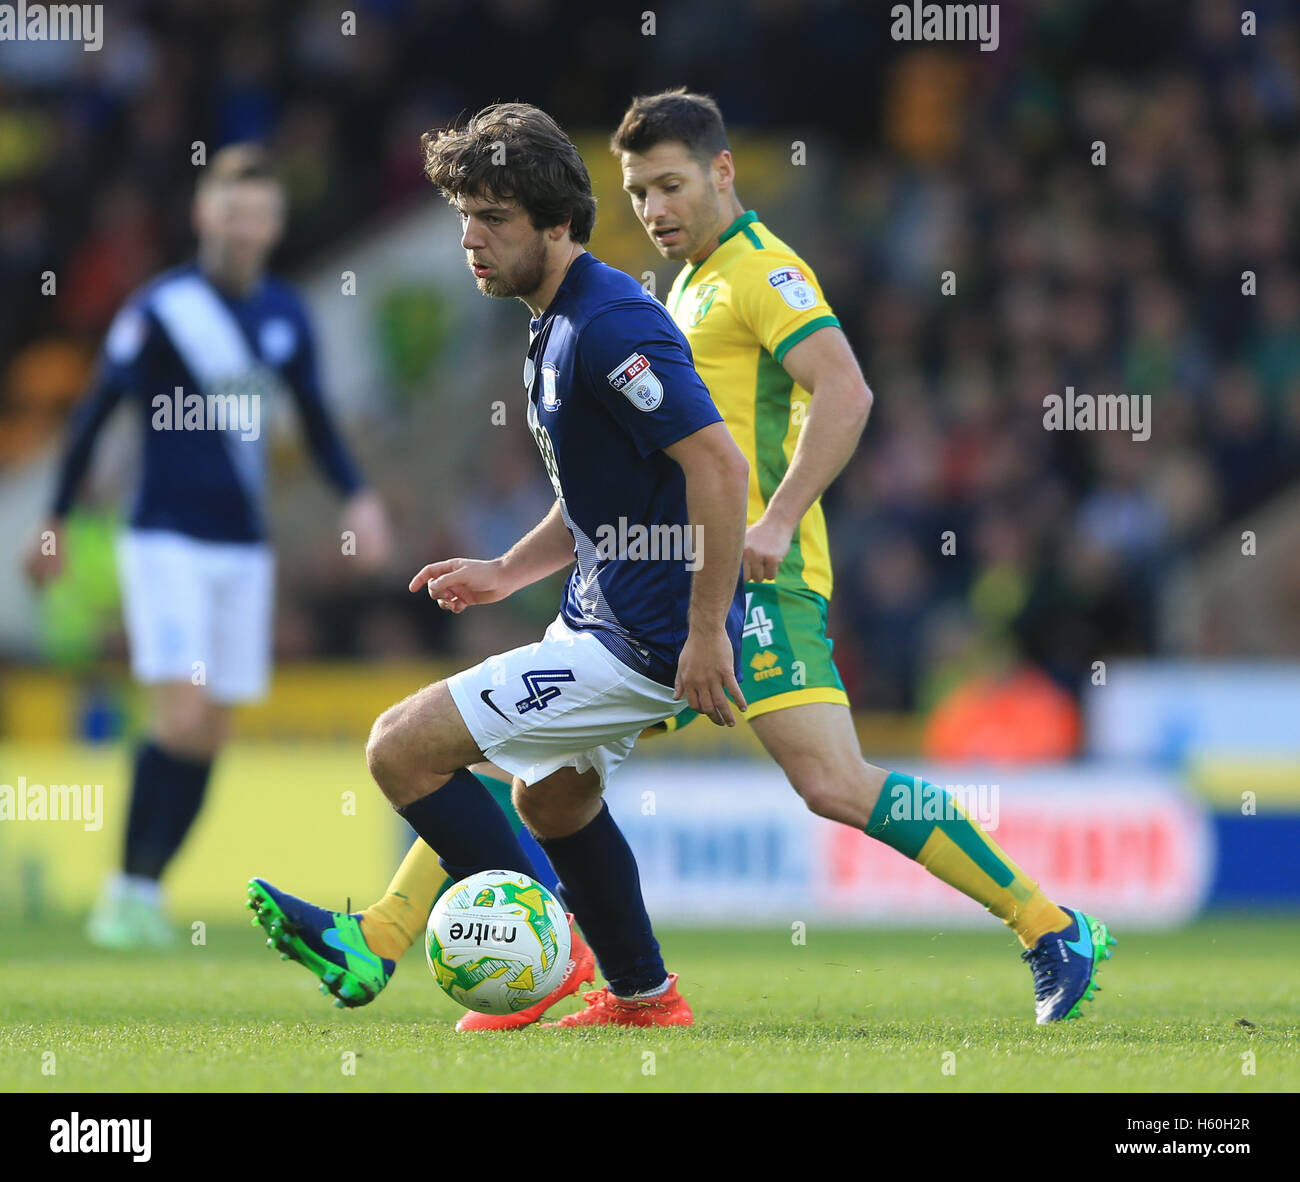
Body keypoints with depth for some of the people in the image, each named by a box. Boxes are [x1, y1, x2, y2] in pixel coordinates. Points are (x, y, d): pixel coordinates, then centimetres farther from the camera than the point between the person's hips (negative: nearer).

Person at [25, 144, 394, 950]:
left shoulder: (287, 316, 7)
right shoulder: (160, 309, -8)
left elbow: (317, 423, 18)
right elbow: (96, 414, -3)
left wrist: (358, 498, 3)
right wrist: (55, 523, -1)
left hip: (245, 549, 5)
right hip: (167, 541, -5)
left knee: (211, 738, 4)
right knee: (183, 718, -16)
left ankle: (145, 893, 14)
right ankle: (129, 891, -4)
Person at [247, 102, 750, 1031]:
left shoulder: (609, 326, -22)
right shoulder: (558, 325, 11)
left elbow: (719, 466, -29)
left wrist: (708, 632, -29)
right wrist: (506, 573, 13)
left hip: (647, 646, -11)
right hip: (602, 610, 11)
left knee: (402, 747, -9)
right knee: (554, 796, 30)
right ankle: (644, 997, 42)